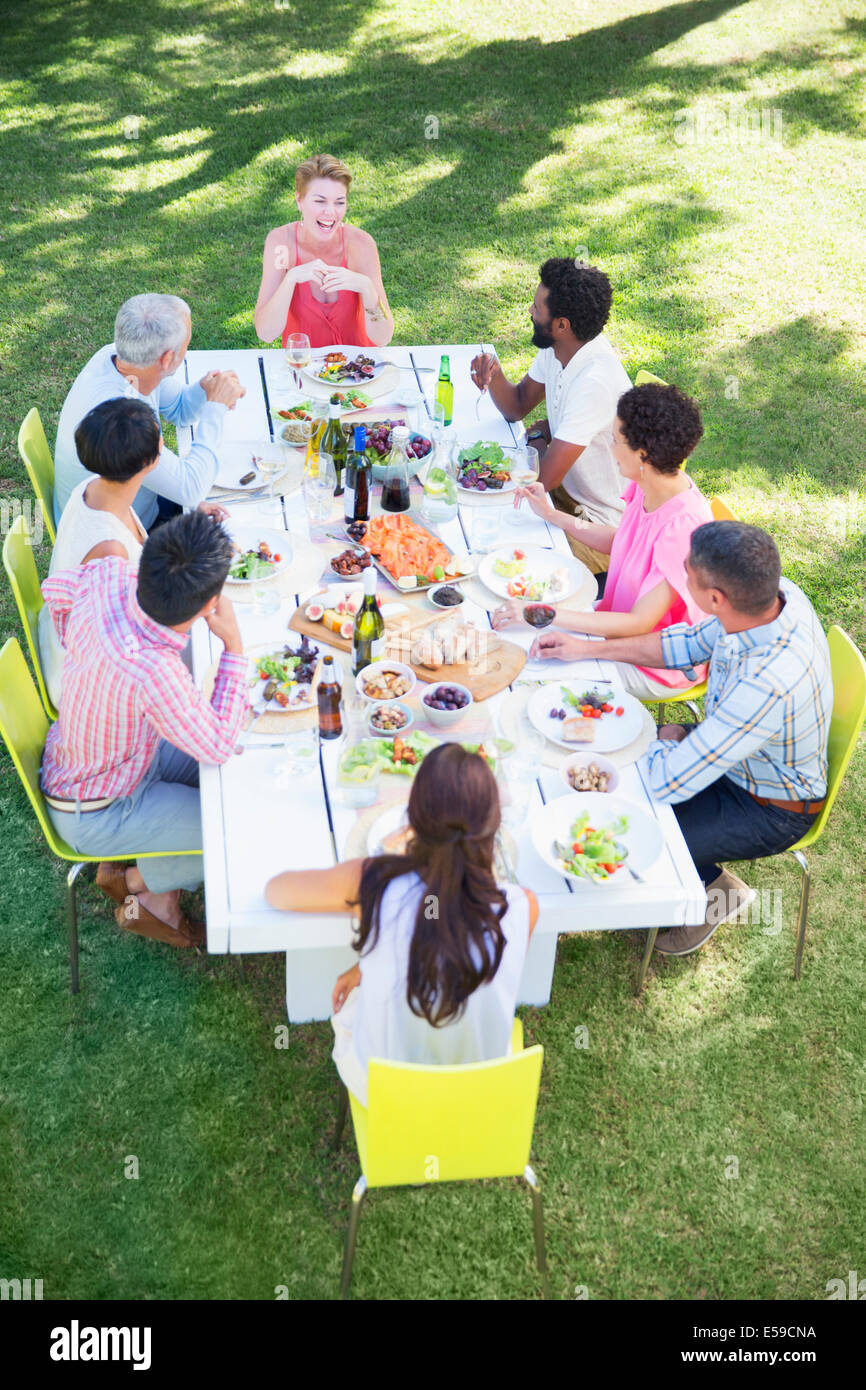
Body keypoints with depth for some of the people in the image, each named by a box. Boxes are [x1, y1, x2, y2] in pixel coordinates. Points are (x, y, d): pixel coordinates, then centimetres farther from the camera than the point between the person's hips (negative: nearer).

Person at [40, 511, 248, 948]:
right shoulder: (153, 672, -44)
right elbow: (219, 744, -27)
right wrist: (233, 645, -26)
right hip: (95, 813, -8)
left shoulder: (110, 575, -23)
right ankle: (143, 881, 19)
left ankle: (125, 862, 22)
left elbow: (54, 588, 2)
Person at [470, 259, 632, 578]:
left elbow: (545, 477, -30)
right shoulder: (555, 349, -5)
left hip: (603, 527, -9)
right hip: (569, 489, 9)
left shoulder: (595, 381, -33)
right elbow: (517, 408, 10)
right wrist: (494, 377, -12)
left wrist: (538, 438, -7)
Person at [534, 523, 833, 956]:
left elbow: (668, 783, -34)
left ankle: (715, 890, 18)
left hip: (770, 812, -8)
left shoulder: (767, 685, -43)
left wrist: (668, 739, -11)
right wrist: (588, 648, 1)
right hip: (736, 757, 8)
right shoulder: (775, 593, -18)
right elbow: (694, 643, 3)